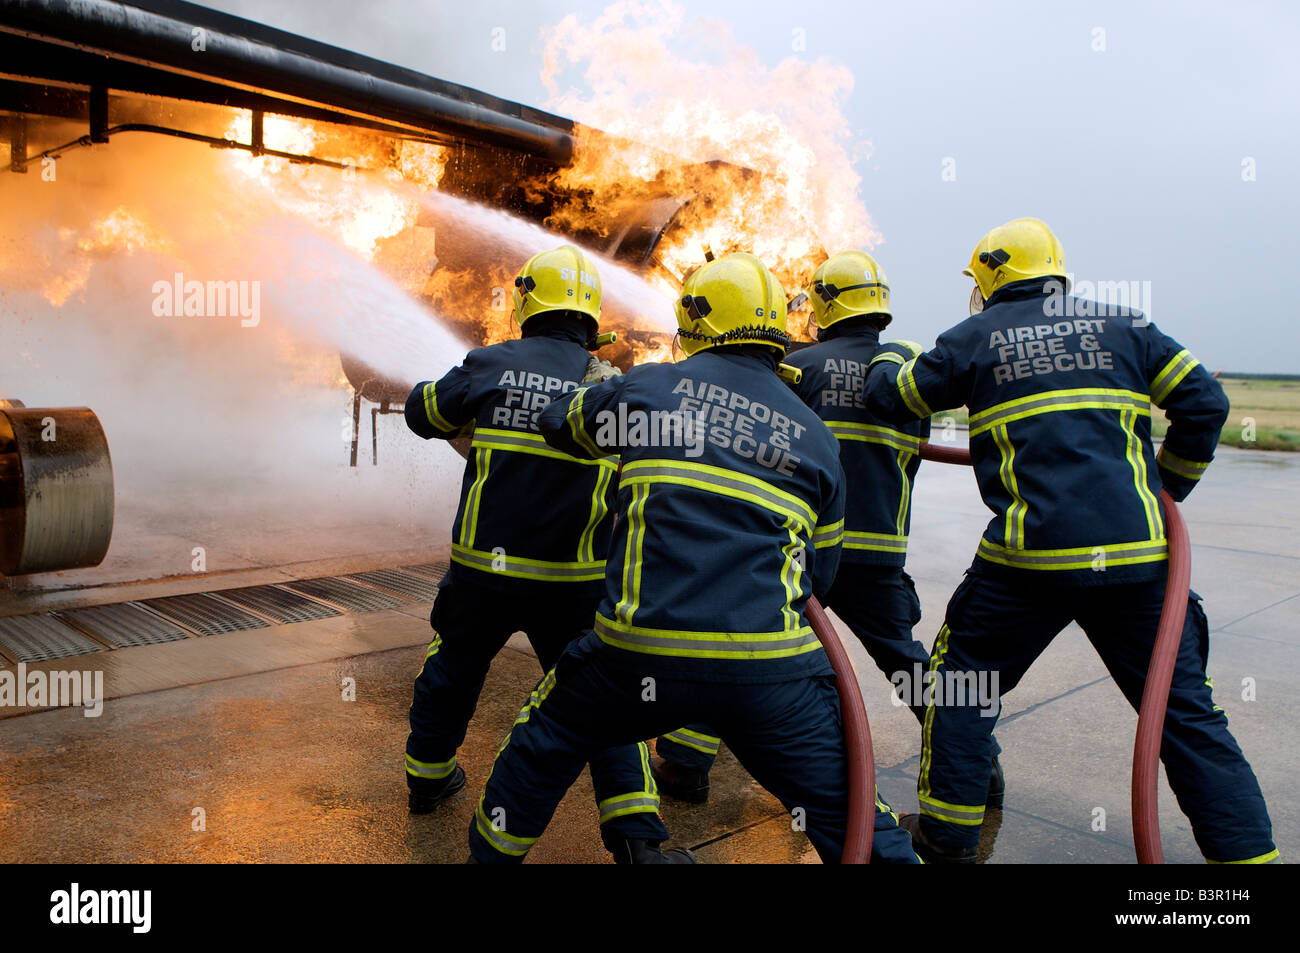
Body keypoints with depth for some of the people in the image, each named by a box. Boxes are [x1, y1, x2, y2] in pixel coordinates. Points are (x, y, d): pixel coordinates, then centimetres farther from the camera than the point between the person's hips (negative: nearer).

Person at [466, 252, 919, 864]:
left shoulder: (649, 387, 5)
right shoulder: (815, 438, 9)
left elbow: (562, 424, 25)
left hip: (643, 655, 0)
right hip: (771, 670, 1)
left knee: (543, 742, 27)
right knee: (849, 818, 12)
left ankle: (491, 853, 43)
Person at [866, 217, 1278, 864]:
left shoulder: (975, 338, 7)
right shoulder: (1120, 325, 13)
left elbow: (892, 399, 17)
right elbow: (1204, 402, 10)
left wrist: (883, 362, 40)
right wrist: (1169, 489, 23)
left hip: (1031, 556, -2)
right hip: (1139, 552, 3)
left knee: (962, 684, 15)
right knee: (1186, 710, 13)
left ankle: (947, 834, 22)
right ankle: (1247, 849, 16)